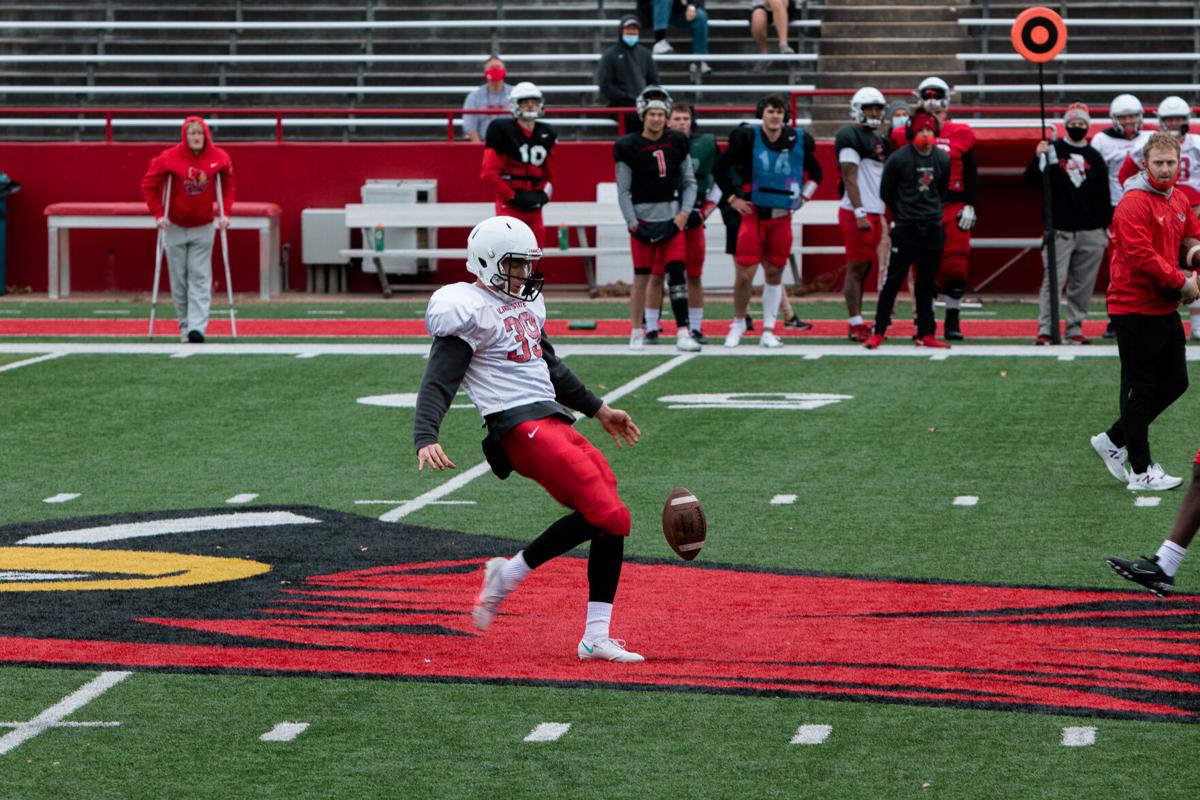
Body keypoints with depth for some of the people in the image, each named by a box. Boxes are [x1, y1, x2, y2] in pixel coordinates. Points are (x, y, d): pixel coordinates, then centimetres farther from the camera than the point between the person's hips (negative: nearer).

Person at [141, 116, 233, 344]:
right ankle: (185, 325, 16)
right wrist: (158, 213, -12)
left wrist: (226, 212, -4)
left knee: (200, 278, -7)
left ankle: (198, 326, -13)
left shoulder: (219, 158, -7)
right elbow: (149, 185, -6)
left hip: (203, 228, 1)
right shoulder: (169, 158, -13)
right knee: (179, 280, 4)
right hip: (175, 227, -1)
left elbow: (228, 185, 7)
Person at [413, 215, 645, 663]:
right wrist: (426, 439, -30)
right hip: (520, 426, -9)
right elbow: (438, 383, -15)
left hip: (552, 422, 9)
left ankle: (596, 638, 3)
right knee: (605, 514, -18)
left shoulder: (526, 303, 20)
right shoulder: (470, 311, -8)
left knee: (609, 519, 1)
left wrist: (598, 410, 37)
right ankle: (510, 573, -5)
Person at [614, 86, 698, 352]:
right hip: (643, 218, -2)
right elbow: (623, 191, -2)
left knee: (677, 272, -7)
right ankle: (636, 331, 15)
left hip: (672, 219, 2)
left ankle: (683, 332, -7)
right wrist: (634, 225, -9)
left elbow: (690, 182, 10)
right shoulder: (629, 147, -4)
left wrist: (684, 212, -4)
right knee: (642, 277, 2)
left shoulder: (677, 143, 5)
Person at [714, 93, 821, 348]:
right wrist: (732, 198, 0)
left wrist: (803, 197, 8)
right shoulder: (747, 138, -6)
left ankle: (768, 330, 15)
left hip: (782, 217, 3)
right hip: (753, 214, -3)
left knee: (774, 272, 6)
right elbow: (719, 169, 4)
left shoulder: (798, 141, 2)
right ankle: (738, 324, 11)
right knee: (745, 273, -8)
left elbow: (815, 173, 19)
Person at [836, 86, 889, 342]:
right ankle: (856, 326, -5)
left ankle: (858, 323, 14)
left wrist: (884, 213, 18)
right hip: (857, 213, -9)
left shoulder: (878, 140, 18)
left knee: (864, 269, 10)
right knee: (856, 268, -6)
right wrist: (860, 212, -21)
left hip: (874, 213, 9)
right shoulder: (850, 136, -10)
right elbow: (850, 178, -16)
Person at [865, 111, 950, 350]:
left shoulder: (942, 159, 3)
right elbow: (886, 193, 2)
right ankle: (878, 332, -1)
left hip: (932, 227, 4)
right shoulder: (898, 159, -10)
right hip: (905, 229, -4)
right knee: (893, 280, -5)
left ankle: (925, 334, 12)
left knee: (927, 283, 8)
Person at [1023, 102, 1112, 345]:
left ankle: (1075, 329, 12)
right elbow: (1031, 180, -5)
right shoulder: (1053, 150, 2)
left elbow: (1103, 196, 13)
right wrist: (1039, 158, -21)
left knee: (1082, 285, 5)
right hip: (1059, 230, -3)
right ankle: (1045, 330, -9)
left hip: (1091, 232, 3)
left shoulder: (1094, 157, 11)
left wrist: (1107, 226, 10)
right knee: (1054, 280, -10)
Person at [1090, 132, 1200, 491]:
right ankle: (1141, 471, 6)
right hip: (1135, 309, -9)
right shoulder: (1134, 204, -17)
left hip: (1165, 309, 9)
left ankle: (1114, 441, 25)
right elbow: (1142, 256, -24)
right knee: (1140, 389, -1)